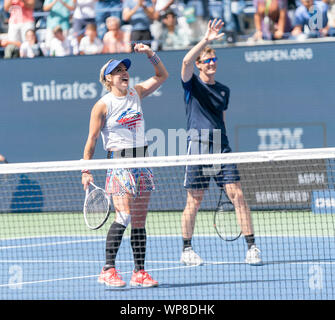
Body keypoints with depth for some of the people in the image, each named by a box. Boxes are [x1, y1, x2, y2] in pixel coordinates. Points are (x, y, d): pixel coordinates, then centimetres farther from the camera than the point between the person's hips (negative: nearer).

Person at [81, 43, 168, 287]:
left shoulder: (136, 94, 10)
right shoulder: (103, 106, -5)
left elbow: (162, 76, 16)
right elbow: (91, 141, -5)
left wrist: (150, 54, 0)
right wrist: (86, 171, -11)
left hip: (142, 163, 6)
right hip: (119, 164, -6)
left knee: (139, 221, 6)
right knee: (123, 216, -19)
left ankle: (139, 272, 9)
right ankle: (108, 270, -17)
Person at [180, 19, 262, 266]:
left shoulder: (224, 90, 17)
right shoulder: (192, 85, 2)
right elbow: (186, 61, -19)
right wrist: (206, 40, -27)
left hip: (221, 149, 4)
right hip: (198, 148, -4)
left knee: (238, 195, -6)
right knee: (194, 201, 1)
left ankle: (252, 247, -7)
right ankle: (187, 250, 15)